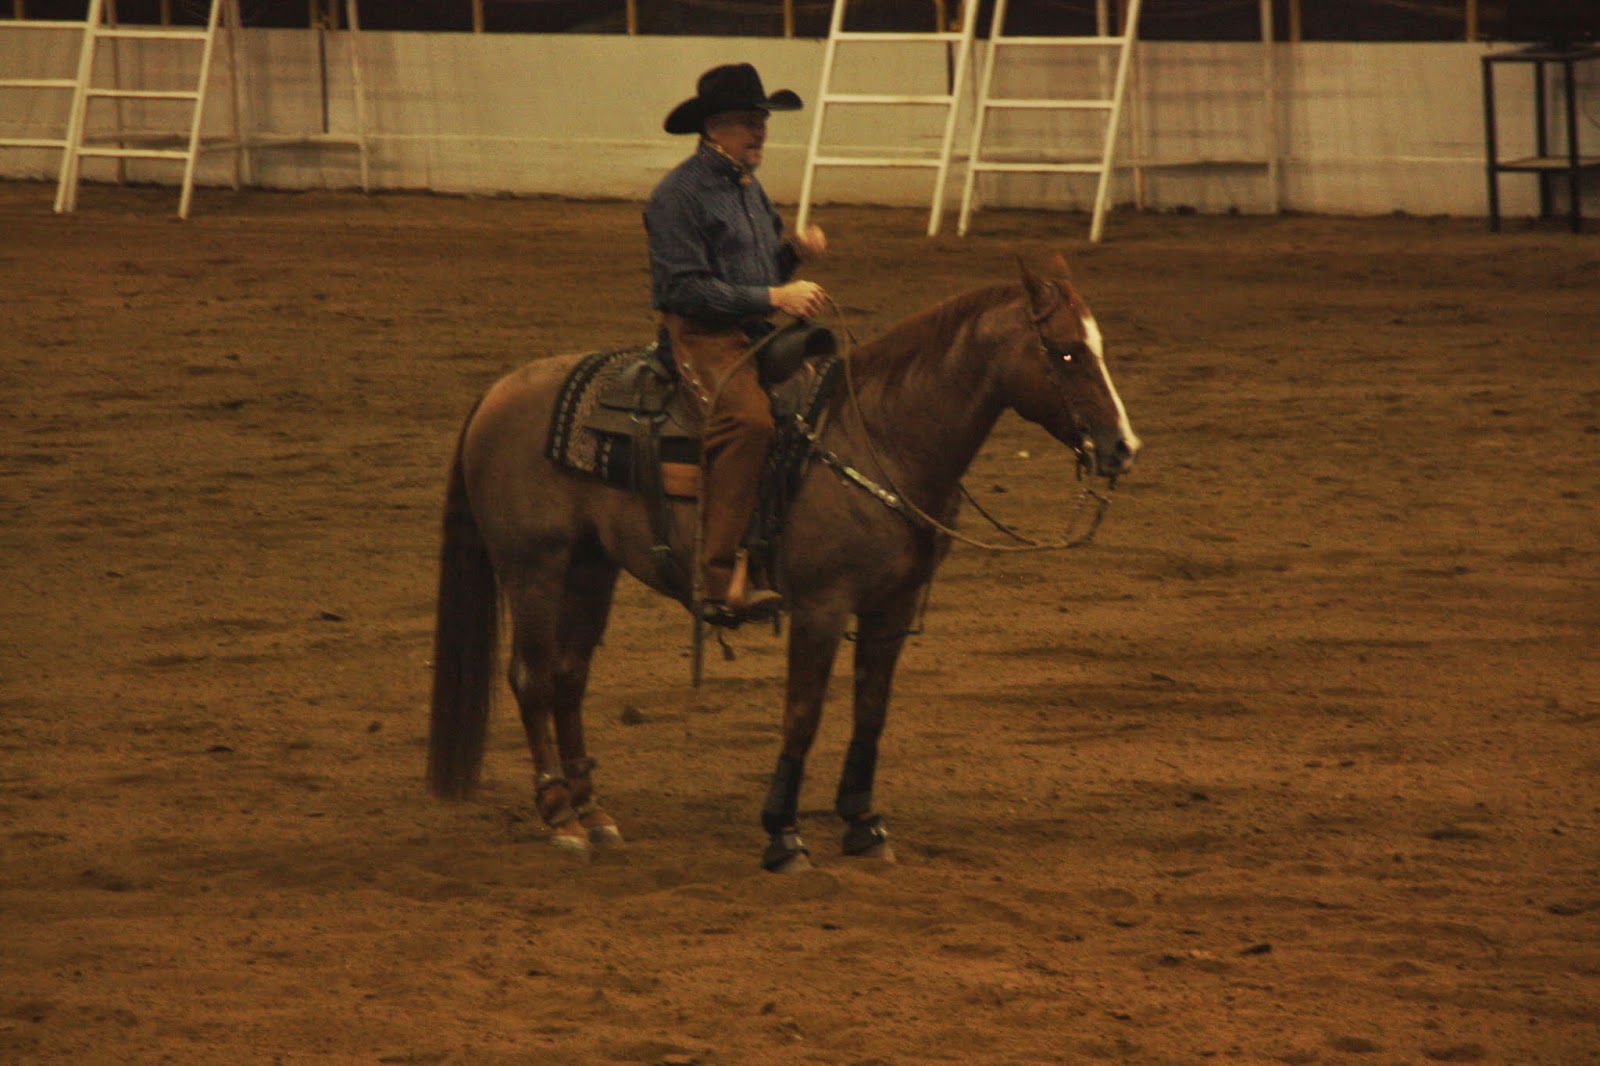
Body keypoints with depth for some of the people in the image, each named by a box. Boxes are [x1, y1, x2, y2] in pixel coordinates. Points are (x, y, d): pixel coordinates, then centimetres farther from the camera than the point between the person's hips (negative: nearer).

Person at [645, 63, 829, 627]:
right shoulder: (679, 194, -8)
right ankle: (720, 580, -37)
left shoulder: (749, 188, 21)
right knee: (746, 417, -34)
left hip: (756, 337, 9)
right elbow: (685, 288, -16)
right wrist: (773, 298, -18)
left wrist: (796, 251, 7)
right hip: (699, 335, -9)